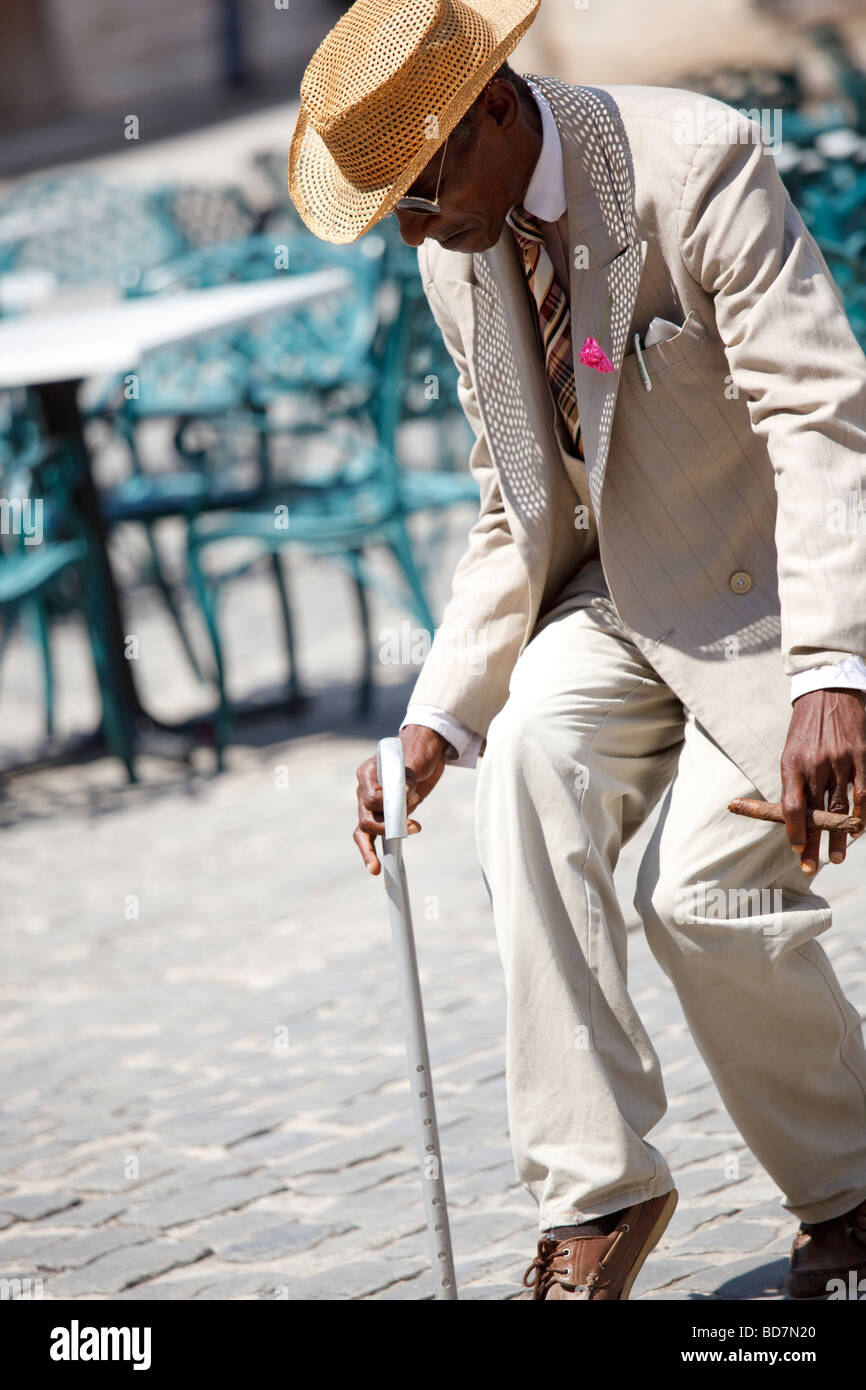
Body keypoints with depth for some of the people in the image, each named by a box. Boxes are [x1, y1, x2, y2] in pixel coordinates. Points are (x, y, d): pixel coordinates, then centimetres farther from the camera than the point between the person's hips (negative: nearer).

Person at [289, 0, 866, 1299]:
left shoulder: (696, 162, -21)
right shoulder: (460, 261, 1)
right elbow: (519, 519, 8)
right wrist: (437, 718, -6)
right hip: (622, 589, 5)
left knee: (705, 893, -18)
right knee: (529, 762, -25)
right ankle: (597, 1190, -18)